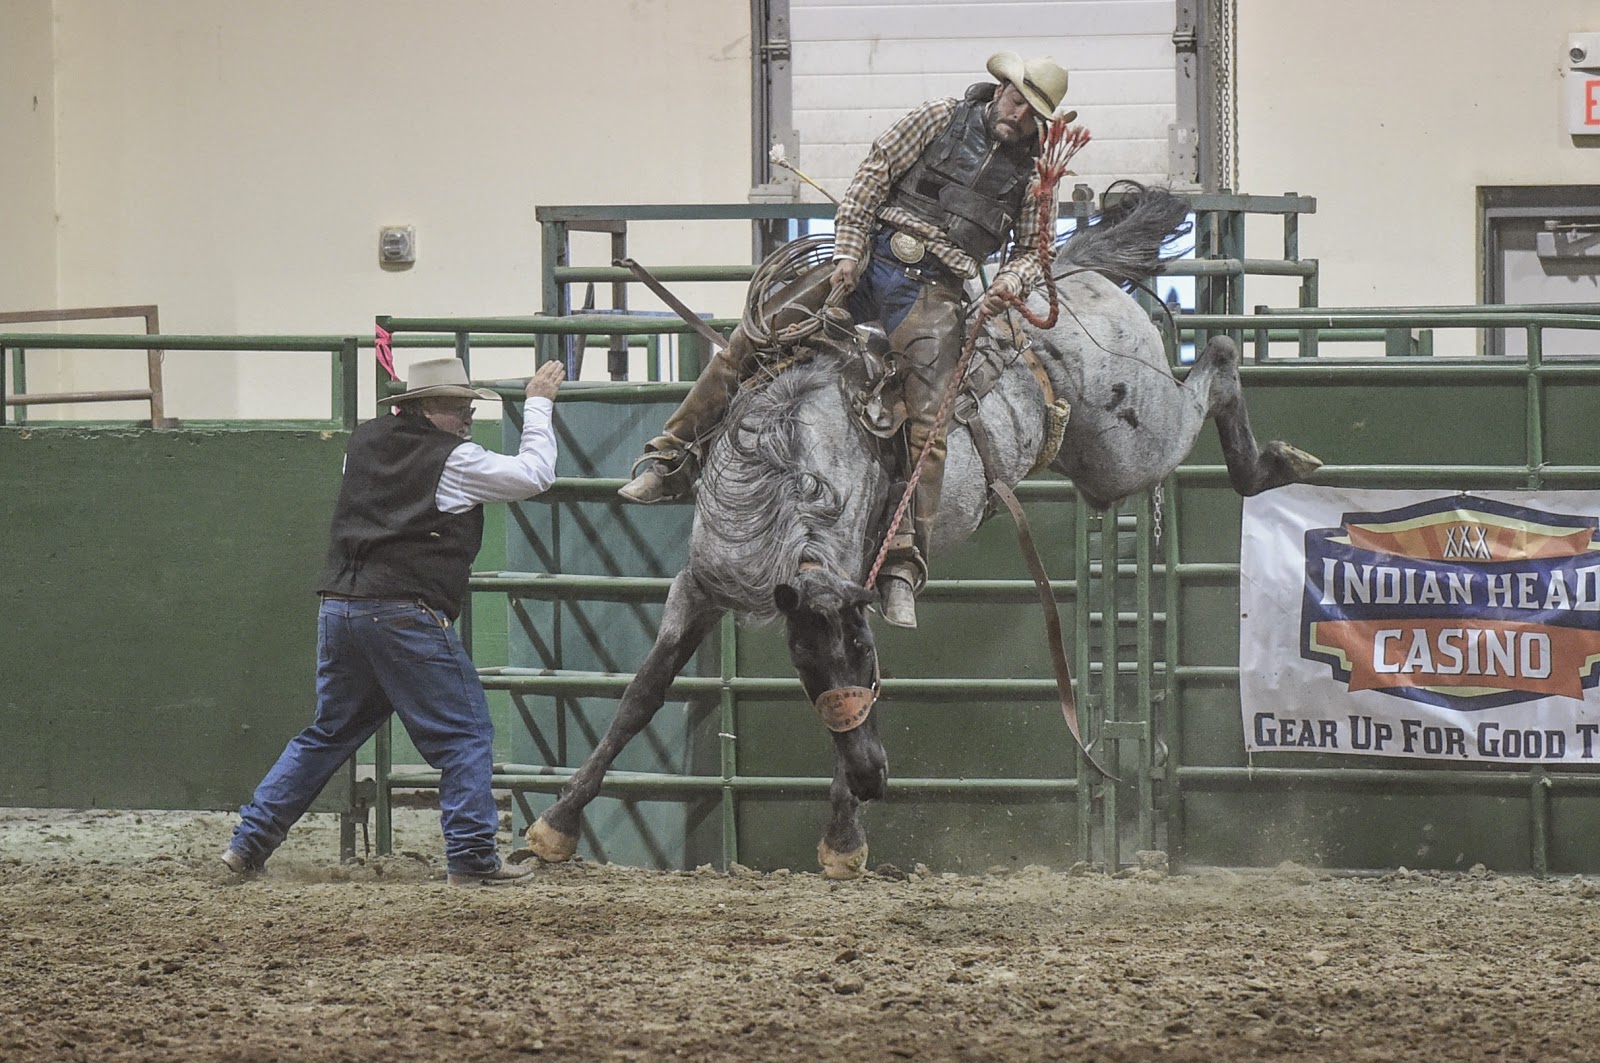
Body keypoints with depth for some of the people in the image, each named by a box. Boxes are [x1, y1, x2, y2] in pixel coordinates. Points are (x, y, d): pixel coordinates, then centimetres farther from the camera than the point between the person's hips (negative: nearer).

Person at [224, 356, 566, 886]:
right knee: (464, 734, 3)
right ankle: (470, 855, -2)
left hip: (339, 606, 7)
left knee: (329, 733, 19)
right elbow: (534, 474, 2)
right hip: (406, 615, -7)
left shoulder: (363, 443, 14)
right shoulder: (454, 461, -5)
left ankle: (249, 842, 18)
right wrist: (539, 405, 13)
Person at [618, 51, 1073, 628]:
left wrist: (1011, 280, -6)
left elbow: (1033, 251, 17)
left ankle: (902, 569, -12)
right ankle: (669, 460, 1)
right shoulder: (940, 119, 6)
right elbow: (871, 178, 4)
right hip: (870, 261, 0)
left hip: (932, 294, 0)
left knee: (926, 427, -14)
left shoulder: (1033, 175, 9)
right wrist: (850, 254, -6)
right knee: (750, 341, -8)